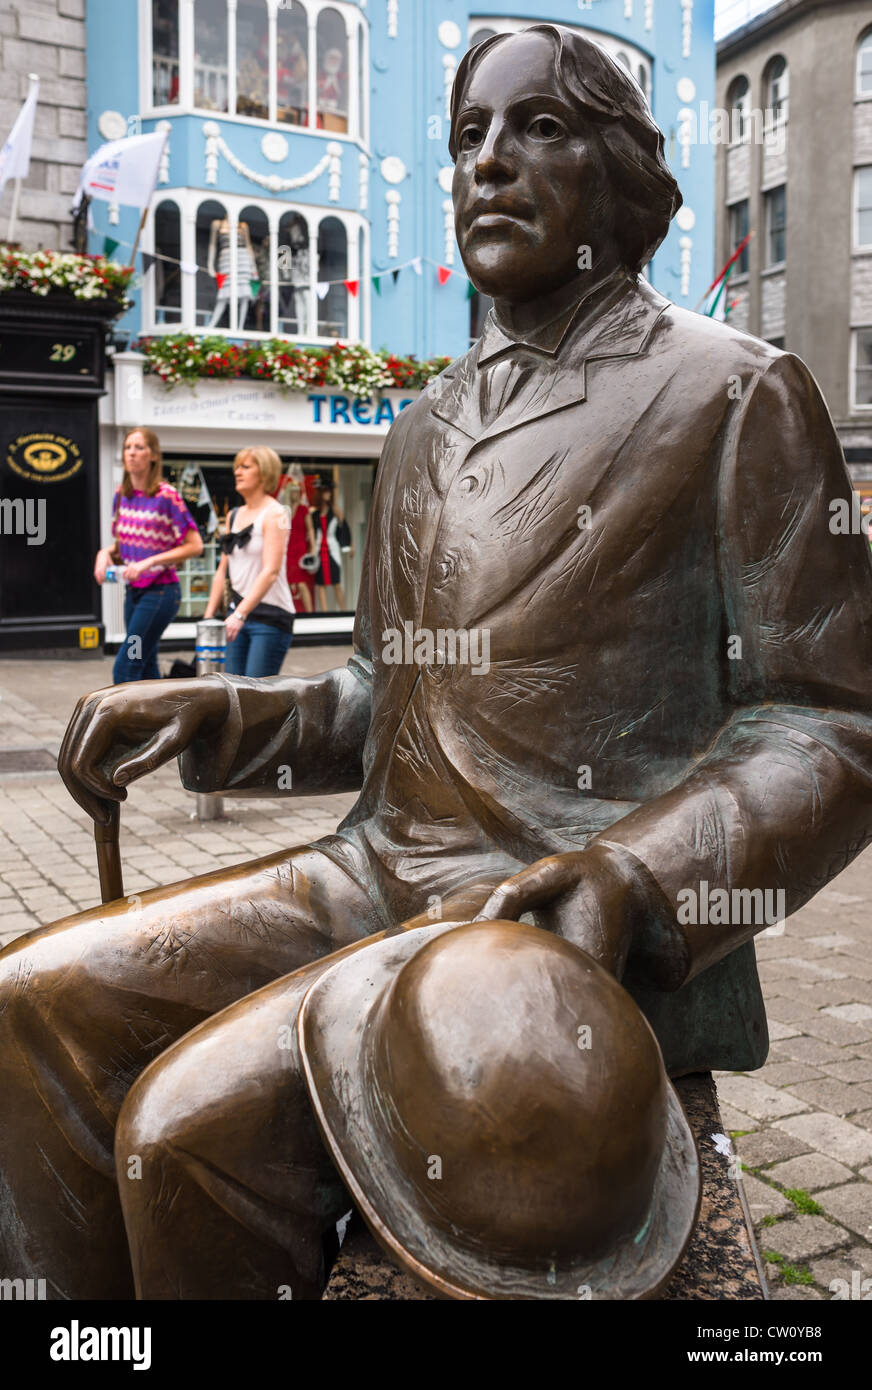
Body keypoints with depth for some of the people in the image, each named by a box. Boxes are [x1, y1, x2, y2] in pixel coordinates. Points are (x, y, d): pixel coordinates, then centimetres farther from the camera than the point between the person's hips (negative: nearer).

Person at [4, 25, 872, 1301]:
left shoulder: (730, 393, -3)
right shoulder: (426, 430, 18)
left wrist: (623, 882, -24)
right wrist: (212, 716, 3)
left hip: (582, 924, -7)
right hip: (384, 873, 7)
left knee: (192, 1123, -24)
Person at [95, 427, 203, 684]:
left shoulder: (166, 496, -12)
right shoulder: (122, 495, 8)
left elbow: (195, 545, -13)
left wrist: (148, 562, -20)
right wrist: (106, 552, -2)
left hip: (160, 591, -7)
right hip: (133, 591, 7)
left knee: (124, 669, -12)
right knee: (146, 668, 12)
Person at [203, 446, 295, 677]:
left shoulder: (274, 514, -9)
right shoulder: (235, 515, 13)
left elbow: (270, 571, -20)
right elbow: (223, 570, 18)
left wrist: (240, 614, -29)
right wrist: (209, 615, 11)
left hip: (271, 616, -7)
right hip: (239, 614, 7)